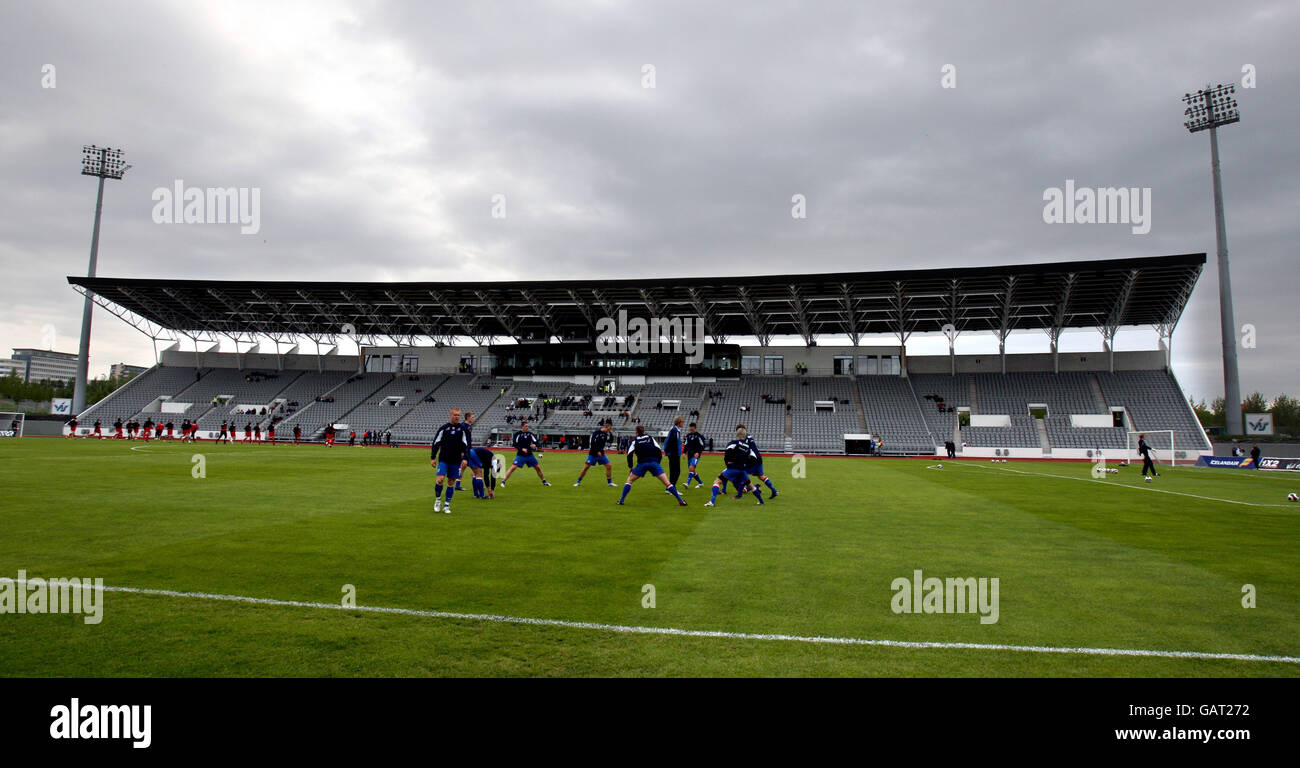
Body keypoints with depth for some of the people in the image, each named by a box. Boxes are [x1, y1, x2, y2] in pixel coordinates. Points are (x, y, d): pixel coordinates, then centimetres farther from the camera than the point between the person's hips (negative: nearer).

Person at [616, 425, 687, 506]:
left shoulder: (634, 440, 12)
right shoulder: (650, 437, 16)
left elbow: (629, 455, 4)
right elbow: (659, 451, 10)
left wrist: (630, 467, 13)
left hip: (642, 463, -1)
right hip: (654, 462, 1)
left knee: (629, 480, 16)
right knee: (667, 483, -1)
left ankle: (621, 500, 9)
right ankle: (680, 500, -5)